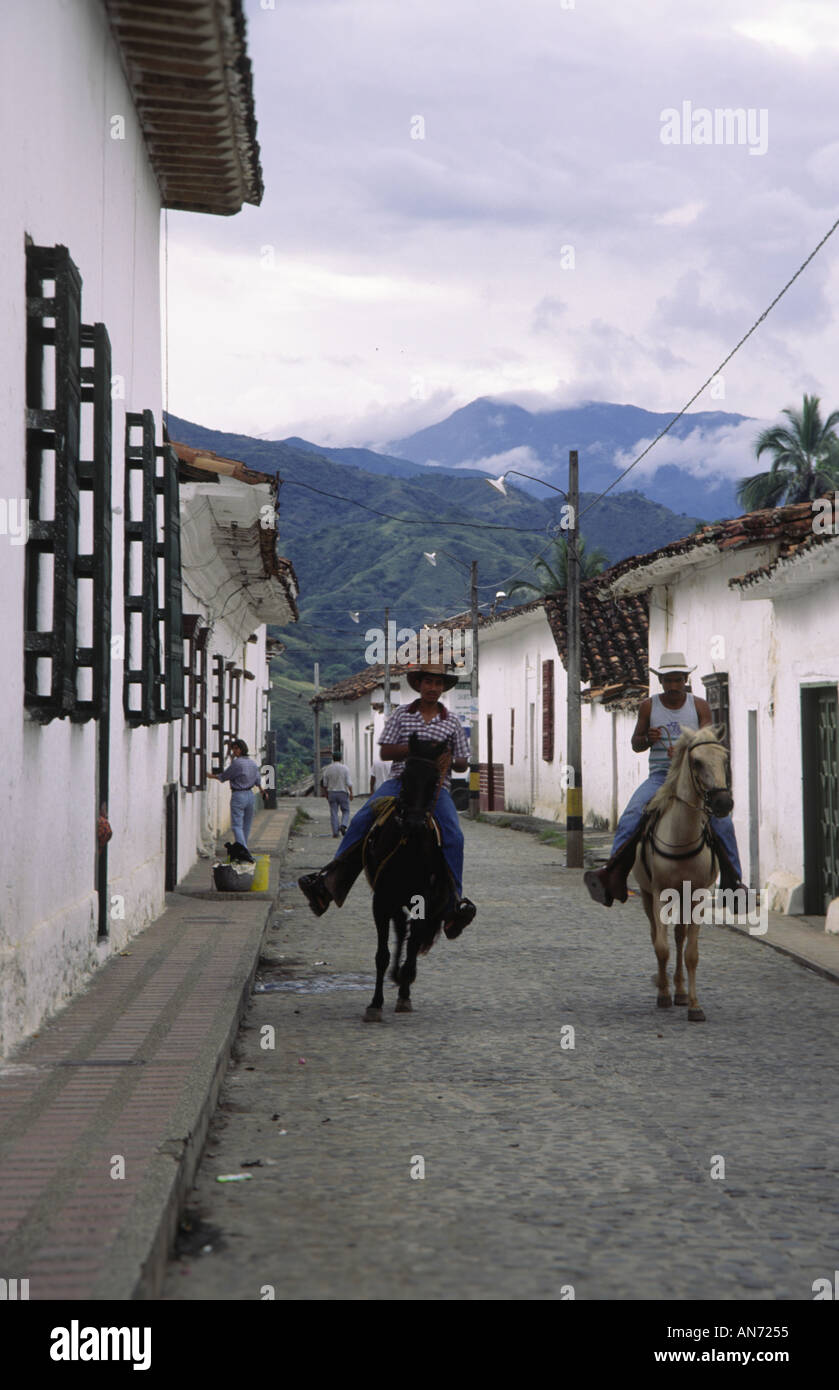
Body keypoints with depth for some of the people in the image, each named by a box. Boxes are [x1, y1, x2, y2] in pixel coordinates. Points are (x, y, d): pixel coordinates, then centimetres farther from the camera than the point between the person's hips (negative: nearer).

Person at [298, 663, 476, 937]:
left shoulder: (452, 722, 12)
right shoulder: (402, 714, 12)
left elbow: (463, 762, 16)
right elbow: (385, 750, 5)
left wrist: (451, 761, -8)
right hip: (399, 781, 0)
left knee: (453, 836, -26)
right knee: (361, 820, -23)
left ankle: (454, 902, -26)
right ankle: (328, 880, -25)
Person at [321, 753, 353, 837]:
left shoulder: (327, 768, 0)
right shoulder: (345, 768, -6)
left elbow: (324, 783, 4)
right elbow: (348, 782, -11)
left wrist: (325, 793, 17)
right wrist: (351, 793, -6)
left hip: (331, 793, 2)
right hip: (343, 792, -2)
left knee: (334, 813, 4)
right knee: (345, 811, 11)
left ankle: (335, 833, -1)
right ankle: (343, 826, -14)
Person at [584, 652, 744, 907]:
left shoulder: (700, 706, 5)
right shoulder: (649, 706, 8)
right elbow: (635, 745, 14)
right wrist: (647, 739, -10)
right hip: (660, 775, 1)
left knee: (721, 820, -21)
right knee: (630, 818, -24)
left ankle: (732, 881, -12)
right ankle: (612, 873, -31)